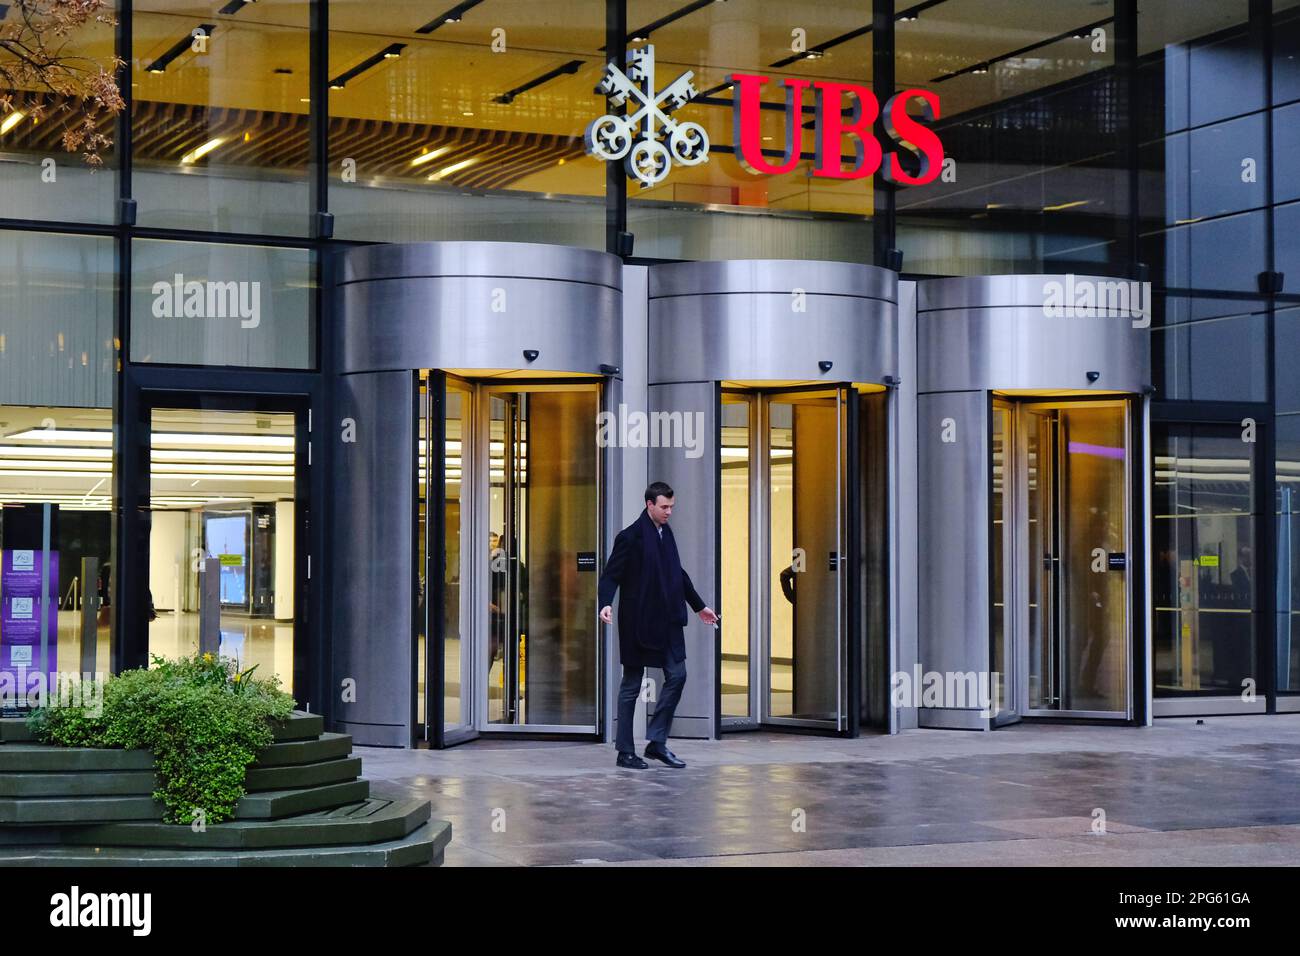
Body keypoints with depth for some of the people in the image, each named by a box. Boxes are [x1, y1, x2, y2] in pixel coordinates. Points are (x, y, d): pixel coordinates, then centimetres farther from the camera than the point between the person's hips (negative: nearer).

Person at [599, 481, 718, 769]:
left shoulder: (666, 533, 12)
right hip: (639, 623, -7)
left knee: (677, 676, 1)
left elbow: (678, 574, 23)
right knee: (632, 686, 1)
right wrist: (606, 604, -30)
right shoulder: (631, 537, -10)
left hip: (667, 622, 7)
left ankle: (657, 743, 10)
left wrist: (699, 606, 29)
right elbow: (611, 575, -13)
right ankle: (625, 752, 8)